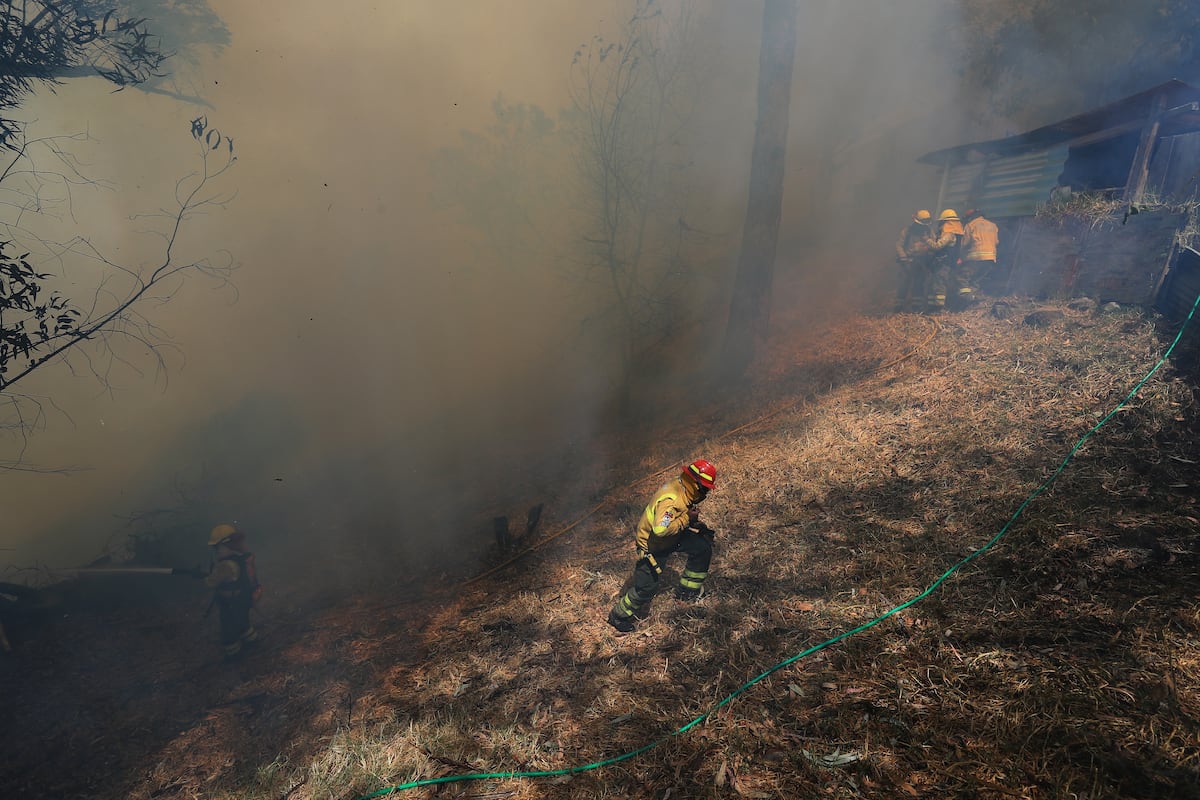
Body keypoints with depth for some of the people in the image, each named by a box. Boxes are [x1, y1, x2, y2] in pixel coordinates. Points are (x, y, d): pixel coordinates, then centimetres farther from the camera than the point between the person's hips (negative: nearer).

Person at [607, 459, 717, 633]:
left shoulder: (681, 487, -9)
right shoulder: (671, 500, -37)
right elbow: (661, 530, -48)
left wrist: (695, 522, -4)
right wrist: (686, 518, -36)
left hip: (673, 536, 9)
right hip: (652, 545, -8)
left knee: (702, 548, 2)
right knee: (646, 588, -1)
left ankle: (687, 591, 19)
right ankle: (619, 616, 21)